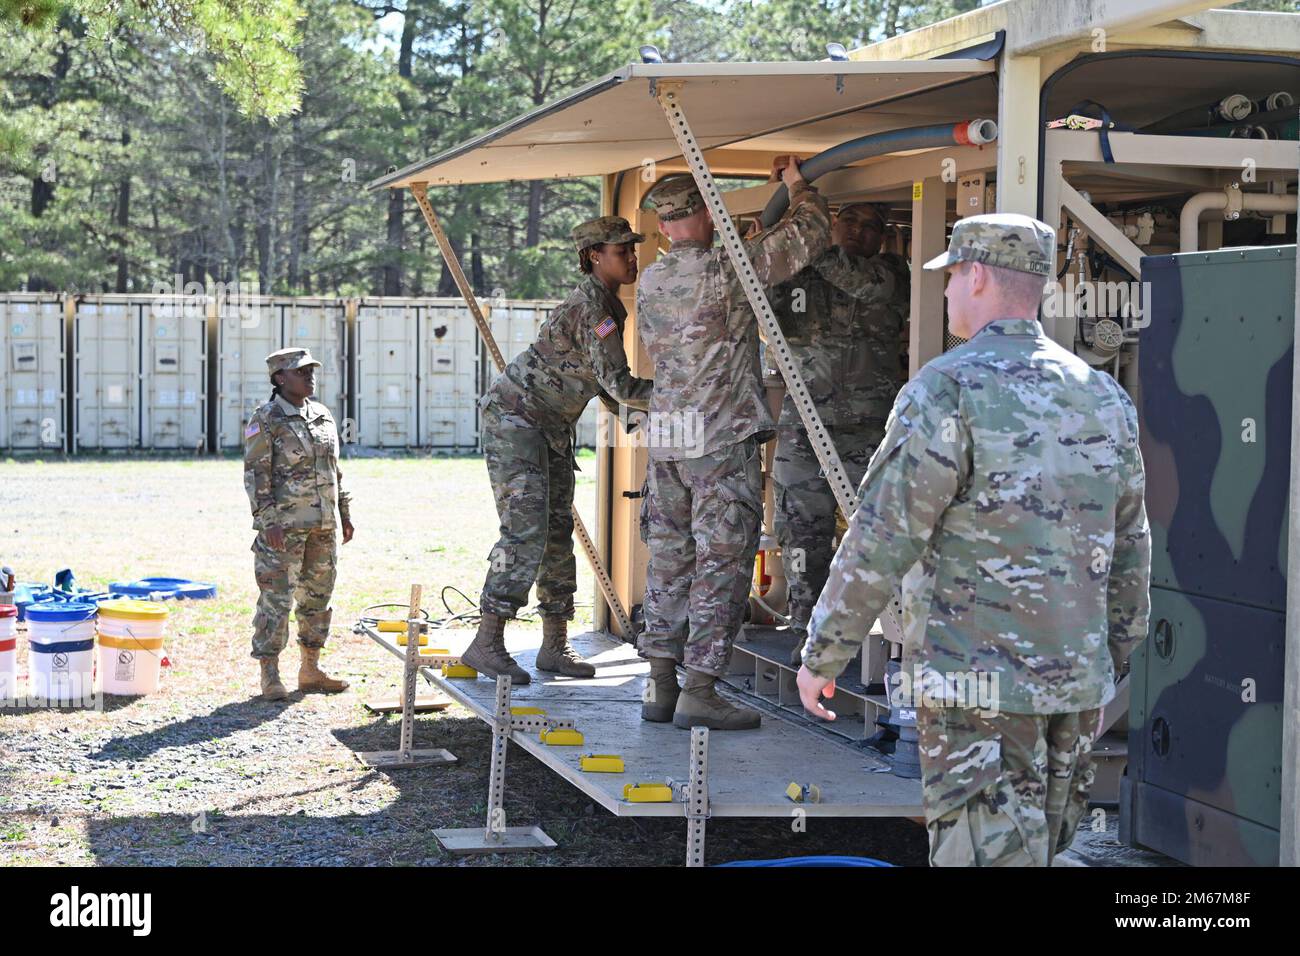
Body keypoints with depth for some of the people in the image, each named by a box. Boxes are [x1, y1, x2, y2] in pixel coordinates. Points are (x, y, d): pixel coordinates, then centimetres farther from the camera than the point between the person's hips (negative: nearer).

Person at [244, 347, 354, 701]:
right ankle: (270, 676, 2)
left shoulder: (323, 416, 13)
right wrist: (268, 520, -18)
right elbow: (256, 474, -10)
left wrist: (343, 512, 16)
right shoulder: (266, 420, -7)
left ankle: (310, 670, 21)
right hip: (284, 525, -7)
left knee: (318, 597, 11)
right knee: (276, 598, -5)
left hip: (324, 525, 7)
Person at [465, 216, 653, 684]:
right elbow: (618, 384, -25)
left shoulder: (606, 304, 11)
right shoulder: (591, 305, -20)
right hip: (514, 418, -10)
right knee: (526, 530, -16)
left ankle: (555, 645, 13)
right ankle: (487, 642, -14)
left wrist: (646, 409, 10)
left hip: (553, 428, 10)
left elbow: (605, 386, 19)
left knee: (558, 533, 8)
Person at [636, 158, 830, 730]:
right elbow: (809, 235, -5)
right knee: (722, 565, -2)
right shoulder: (725, 269, -10)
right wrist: (798, 188, 17)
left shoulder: (649, 283, 9)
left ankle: (661, 687, 15)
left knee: (670, 561, 12)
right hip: (723, 441, -7)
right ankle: (699, 695, -3)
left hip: (666, 439, 7)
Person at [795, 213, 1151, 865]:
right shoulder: (1103, 397, 8)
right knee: (1036, 847, 18)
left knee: (990, 852, -3)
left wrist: (822, 655, -5)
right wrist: (1113, 658, 25)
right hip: (1078, 686, 7)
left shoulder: (947, 390, -14)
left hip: (979, 682, -7)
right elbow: (1129, 550, 14)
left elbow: (881, 540, -15)